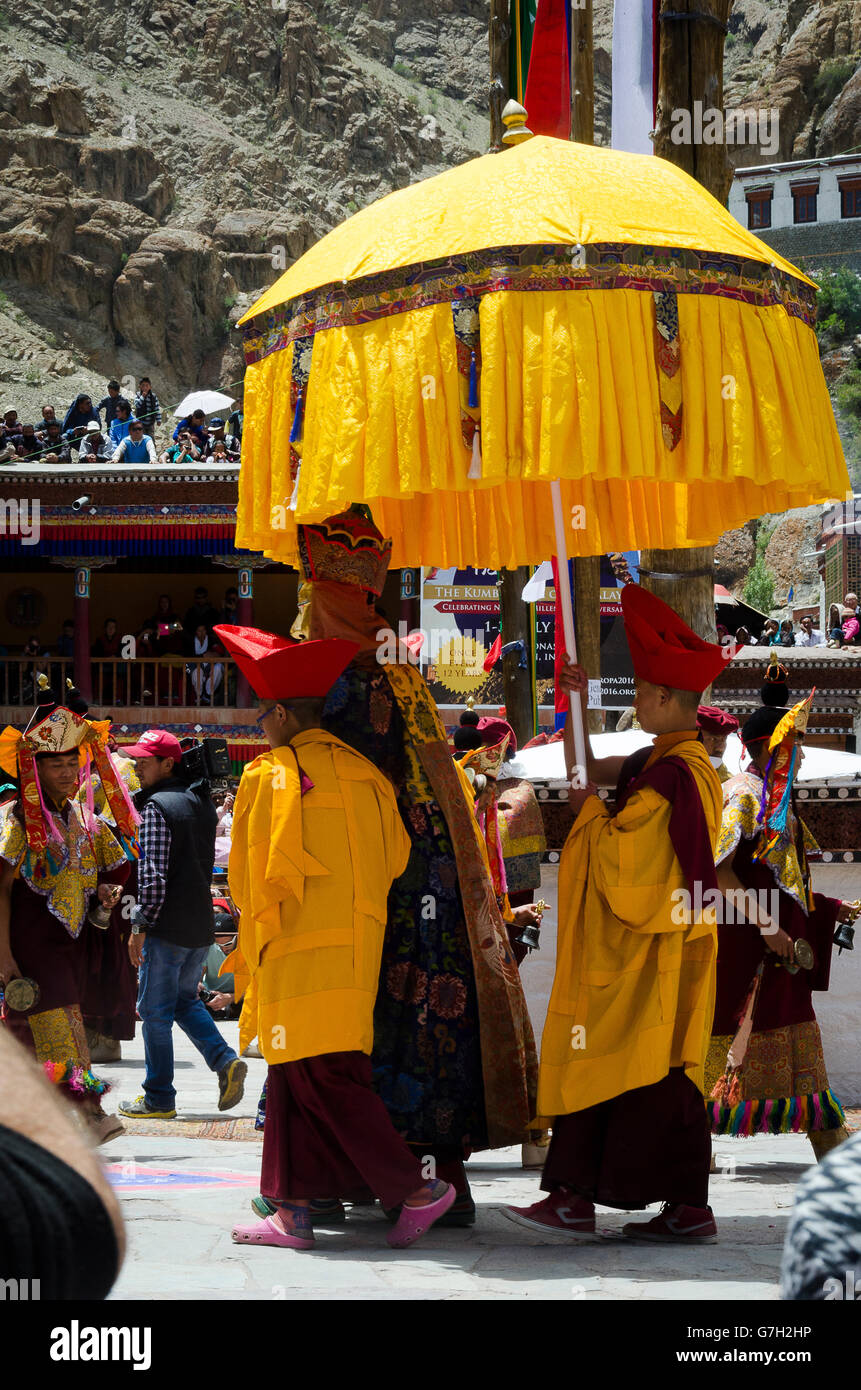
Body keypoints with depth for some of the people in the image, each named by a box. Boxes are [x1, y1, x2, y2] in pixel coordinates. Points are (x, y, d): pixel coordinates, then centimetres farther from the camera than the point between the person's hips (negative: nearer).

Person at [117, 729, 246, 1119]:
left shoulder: (156, 807, -14)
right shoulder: (201, 804, 12)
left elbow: (153, 874, -20)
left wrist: (140, 927, -15)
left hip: (168, 926, -8)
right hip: (201, 925, 8)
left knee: (155, 1011, 1)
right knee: (184, 1000, 22)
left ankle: (158, 1099, 5)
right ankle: (225, 1062, 5)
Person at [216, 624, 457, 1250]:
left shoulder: (270, 776, -8)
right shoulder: (365, 774, 10)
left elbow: (260, 876, -8)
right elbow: (394, 859, 11)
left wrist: (254, 949, 3)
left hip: (297, 957, -7)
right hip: (357, 953, 7)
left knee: (319, 1081, -6)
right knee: (292, 1081, 10)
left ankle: (417, 1189, -11)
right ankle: (292, 1211, 7)